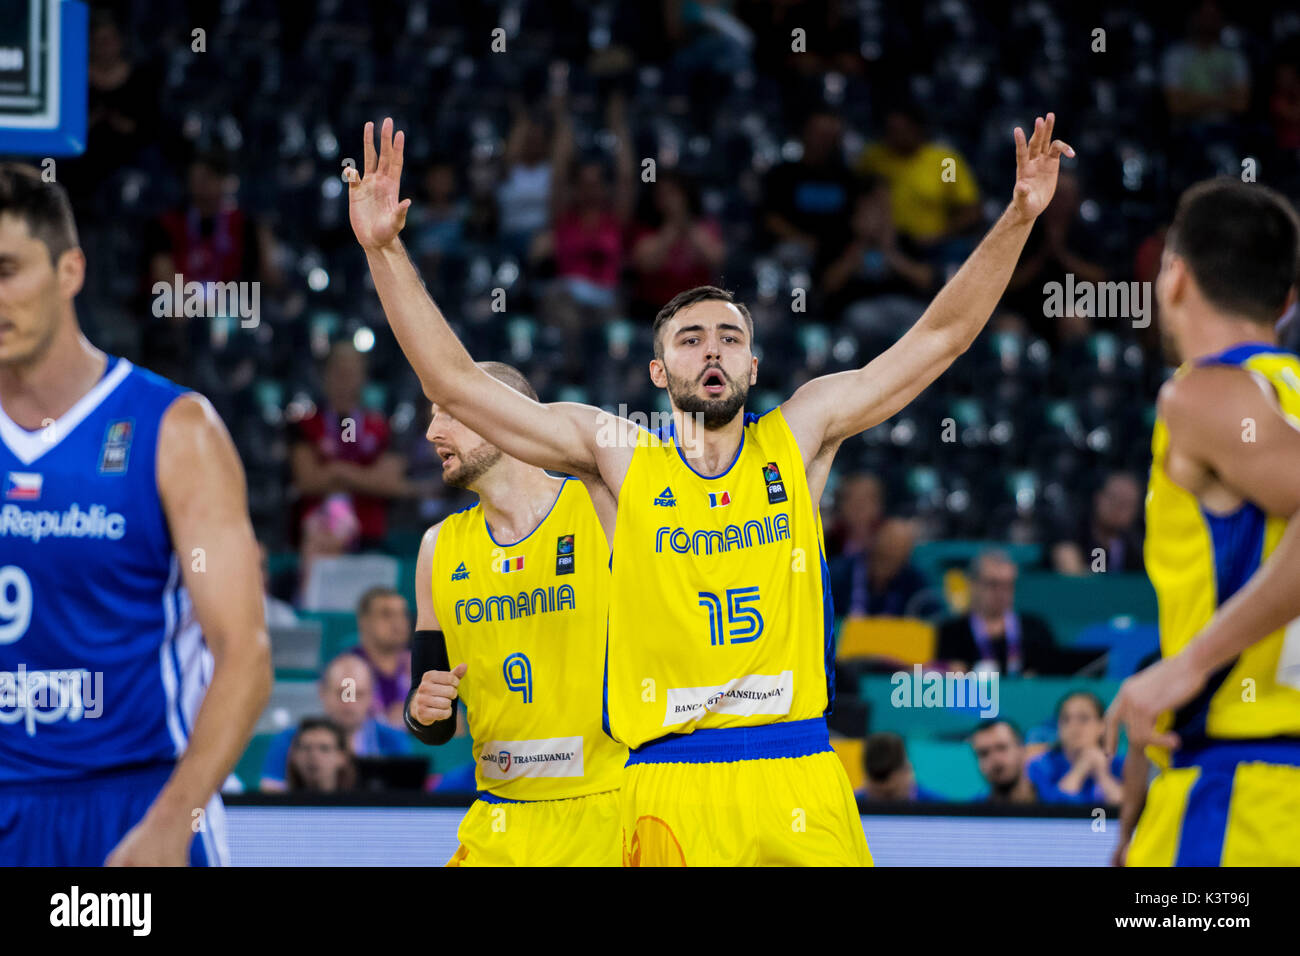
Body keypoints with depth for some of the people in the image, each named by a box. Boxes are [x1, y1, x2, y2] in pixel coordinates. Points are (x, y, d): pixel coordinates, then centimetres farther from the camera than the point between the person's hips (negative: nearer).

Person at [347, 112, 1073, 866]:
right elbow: (454, 382, 1)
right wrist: (385, 250, -6)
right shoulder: (618, 457, 4)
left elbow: (939, 338, 8)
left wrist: (1018, 218, 1)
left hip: (800, 775, 1)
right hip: (673, 787, -1)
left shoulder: (799, 437, 8)